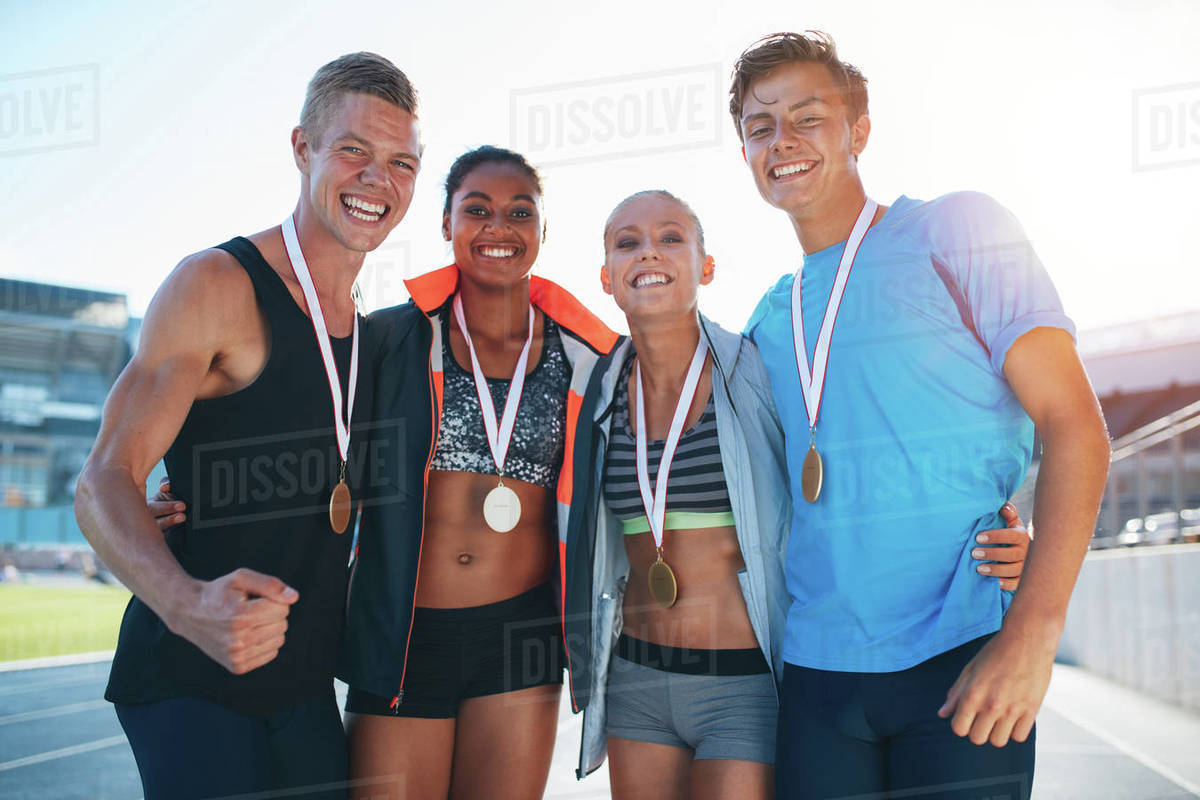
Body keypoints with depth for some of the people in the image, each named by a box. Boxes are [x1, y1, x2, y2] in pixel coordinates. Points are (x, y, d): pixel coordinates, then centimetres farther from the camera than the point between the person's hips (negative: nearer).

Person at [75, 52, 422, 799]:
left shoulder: (376, 332, 11)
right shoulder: (217, 285, -11)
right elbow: (105, 483, -18)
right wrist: (186, 602, -35)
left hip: (305, 687, 7)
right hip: (189, 677, -6)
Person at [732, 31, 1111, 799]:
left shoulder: (954, 231, 0)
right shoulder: (768, 319, 13)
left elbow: (1074, 424, -8)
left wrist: (1032, 634, -17)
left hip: (962, 658, -4)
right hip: (817, 670, 4)